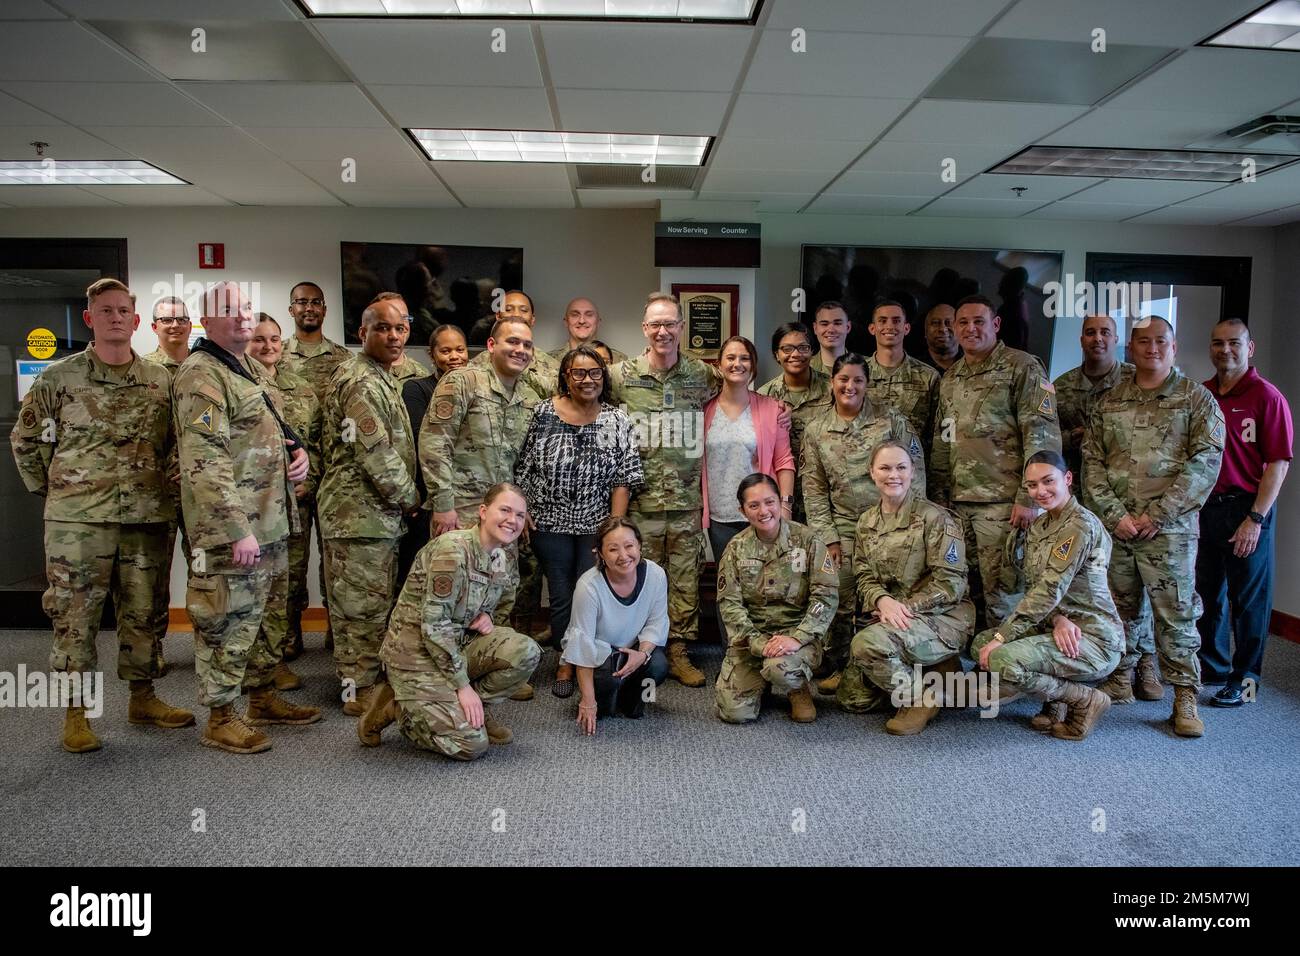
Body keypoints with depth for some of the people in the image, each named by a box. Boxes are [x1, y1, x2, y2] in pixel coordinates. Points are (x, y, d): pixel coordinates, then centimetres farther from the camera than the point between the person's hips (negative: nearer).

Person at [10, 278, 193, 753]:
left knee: (145, 612, 10)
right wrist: (53, 489, 7)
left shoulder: (161, 380, 6)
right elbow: (25, 440, 9)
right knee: (74, 616, 2)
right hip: (77, 521, -2)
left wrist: (162, 490, 9)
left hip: (146, 518, 3)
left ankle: (143, 697, 25)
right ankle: (75, 713, 14)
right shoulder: (58, 378, 0)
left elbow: (176, 444, 15)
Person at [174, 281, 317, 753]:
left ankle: (263, 697, 32)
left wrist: (299, 451, 3)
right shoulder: (202, 375, -14)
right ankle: (220, 719, 13)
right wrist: (238, 529, -26)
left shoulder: (248, 369, 16)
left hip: (269, 520, 10)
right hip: (230, 526, -10)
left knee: (265, 613, 18)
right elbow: (204, 463, -22)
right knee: (227, 621, -1)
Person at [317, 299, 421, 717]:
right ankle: (359, 690, 8)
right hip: (362, 511, -10)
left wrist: (403, 499, 17)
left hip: (376, 510, 10)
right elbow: (377, 454, -21)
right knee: (364, 604, -2)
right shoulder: (363, 382, -16)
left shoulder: (381, 377, 18)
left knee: (364, 602, 18)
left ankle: (359, 678, 29)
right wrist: (410, 497, -9)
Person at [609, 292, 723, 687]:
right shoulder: (622, 375, -1)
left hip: (688, 499, 1)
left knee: (686, 580, 8)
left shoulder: (703, 374, 3)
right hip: (642, 500, -1)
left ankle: (679, 653, 21)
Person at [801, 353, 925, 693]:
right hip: (844, 528, 1)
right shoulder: (816, 430, 3)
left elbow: (915, 471, -1)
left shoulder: (891, 420, -1)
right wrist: (827, 537, 0)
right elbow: (813, 489, 4)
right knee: (841, 602, 1)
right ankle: (838, 667, 19)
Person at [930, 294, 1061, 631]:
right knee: (967, 594, 7)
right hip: (958, 503, 6)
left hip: (1003, 502, -6)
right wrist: (939, 496, 15)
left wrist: (1028, 498, -14)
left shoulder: (1022, 367, -2)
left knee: (1002, 596, -4)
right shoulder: (950, 379, 17)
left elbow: (1042, 436, -9)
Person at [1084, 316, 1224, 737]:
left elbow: (1205, 461, -5)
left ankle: (1185, 697, 8)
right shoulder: (1108, 402, 11)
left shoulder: (1196, 398, 3)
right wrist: (1115, 514, -6)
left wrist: (1157, 514, -12)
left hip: (1170, 529, -3)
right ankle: (1119, 681, 25)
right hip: (1115, 527, 3)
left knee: (1175, 614, -2)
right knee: (1122, 608, 11)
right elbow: (1092, 461, 7)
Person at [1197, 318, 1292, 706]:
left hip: (1245, 509, -5)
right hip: (1204, 506, 5)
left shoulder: (1266, 397, -6)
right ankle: (1212, 666, 31)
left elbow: (1278, 464, -10)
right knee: (1207, 593, 15)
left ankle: (1244, 679, 16)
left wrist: (1255, 518, -15)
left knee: (1248, 599, 4)